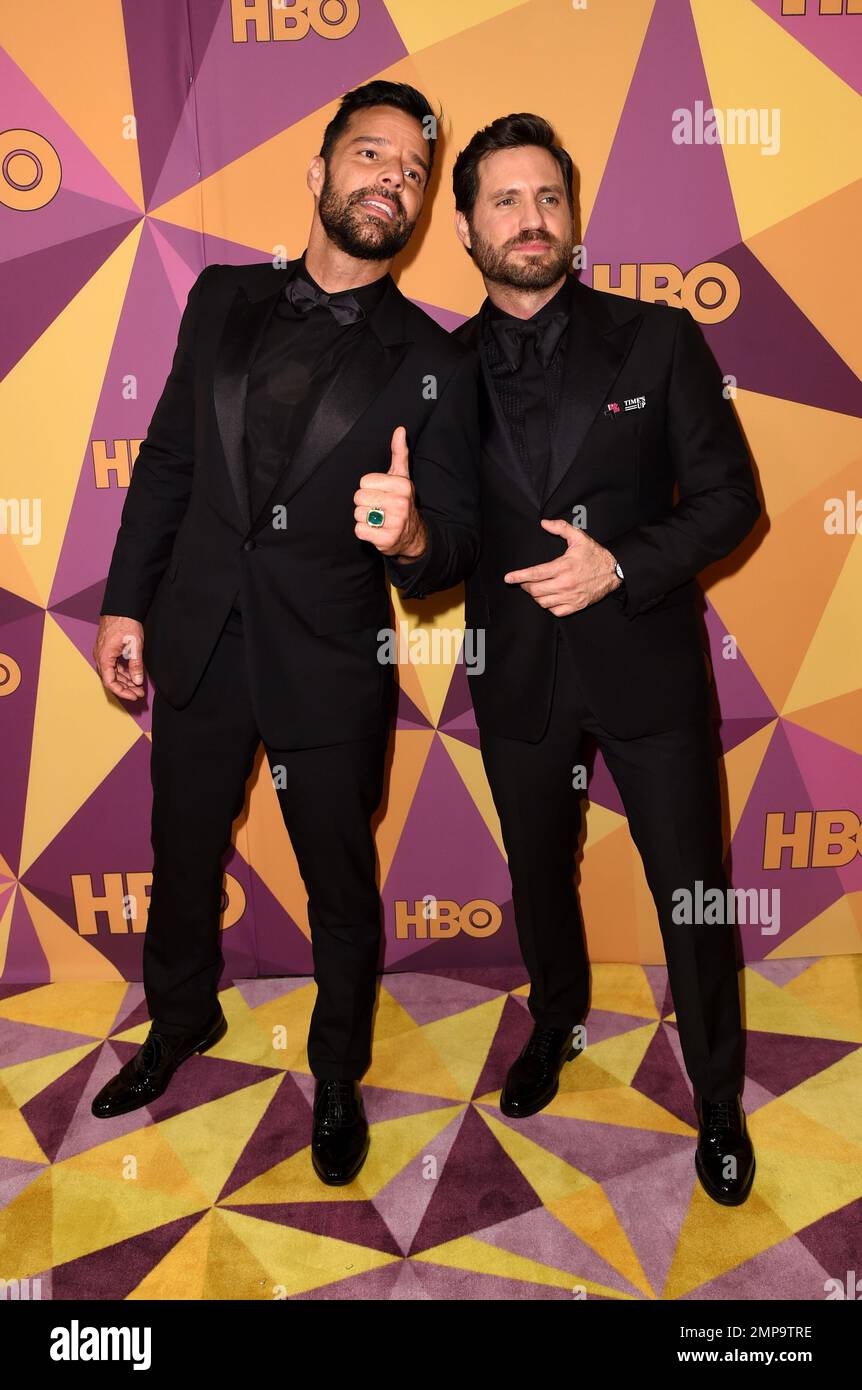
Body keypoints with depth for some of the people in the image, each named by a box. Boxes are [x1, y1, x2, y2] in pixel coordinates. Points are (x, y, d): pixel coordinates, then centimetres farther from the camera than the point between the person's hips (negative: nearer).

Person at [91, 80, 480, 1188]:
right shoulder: (223, 299, 5)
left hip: (331, 669, -3)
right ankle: (181, 1022, 51)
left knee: (341, 889, 13)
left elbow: (452, 549, -7)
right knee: (183, 858, 21)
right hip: (197, 642, 3)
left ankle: (338, 1078, 40)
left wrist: (411, 534, -30)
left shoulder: (435, 363, -4)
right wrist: (125, 603, 5)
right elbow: (166, 461, 8)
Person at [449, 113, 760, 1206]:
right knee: (539, 880, 21)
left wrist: (621, 566, -18)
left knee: (693, 897, 8)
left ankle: (718, 1101, 33)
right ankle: (556, 1023, 51)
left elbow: (731, 498, -4)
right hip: (517, 678, 2)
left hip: (646, 665, -1)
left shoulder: (658, 340, -3)